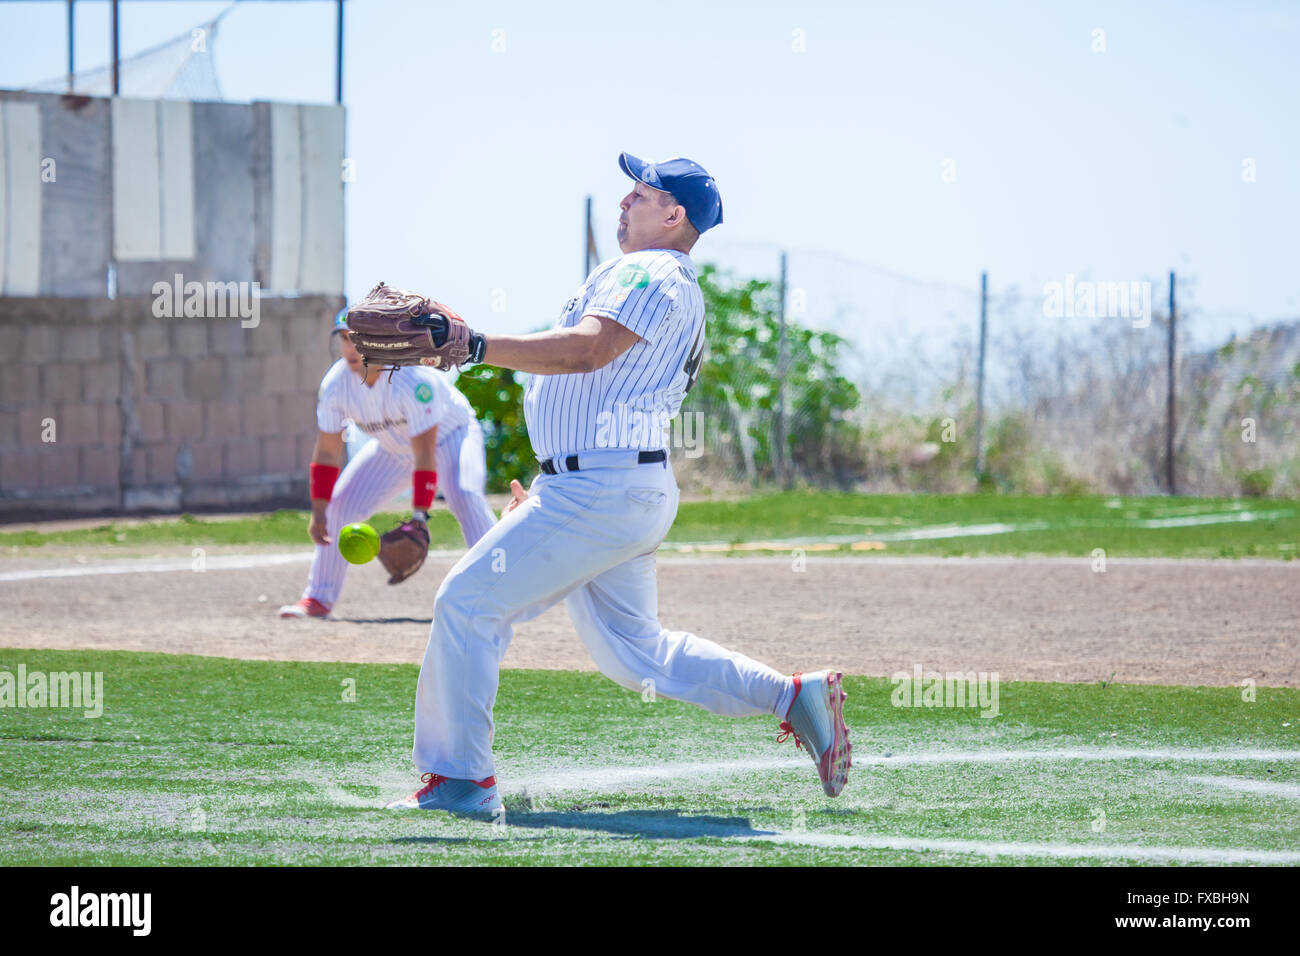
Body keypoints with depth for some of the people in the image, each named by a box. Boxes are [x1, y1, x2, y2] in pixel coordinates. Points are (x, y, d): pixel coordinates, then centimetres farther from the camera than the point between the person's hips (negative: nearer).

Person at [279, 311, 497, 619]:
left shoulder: (412, 379, -37)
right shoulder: (335, 385, -20)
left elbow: (425, 454, -37)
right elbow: (326, 453, -10)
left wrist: (420, 516, -41)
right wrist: (318, 512, -17)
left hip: (450, 435, -6)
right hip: (394, 449, 6)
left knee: (464, 496, -32)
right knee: (340, 505, -3)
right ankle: (318, 598, 9)